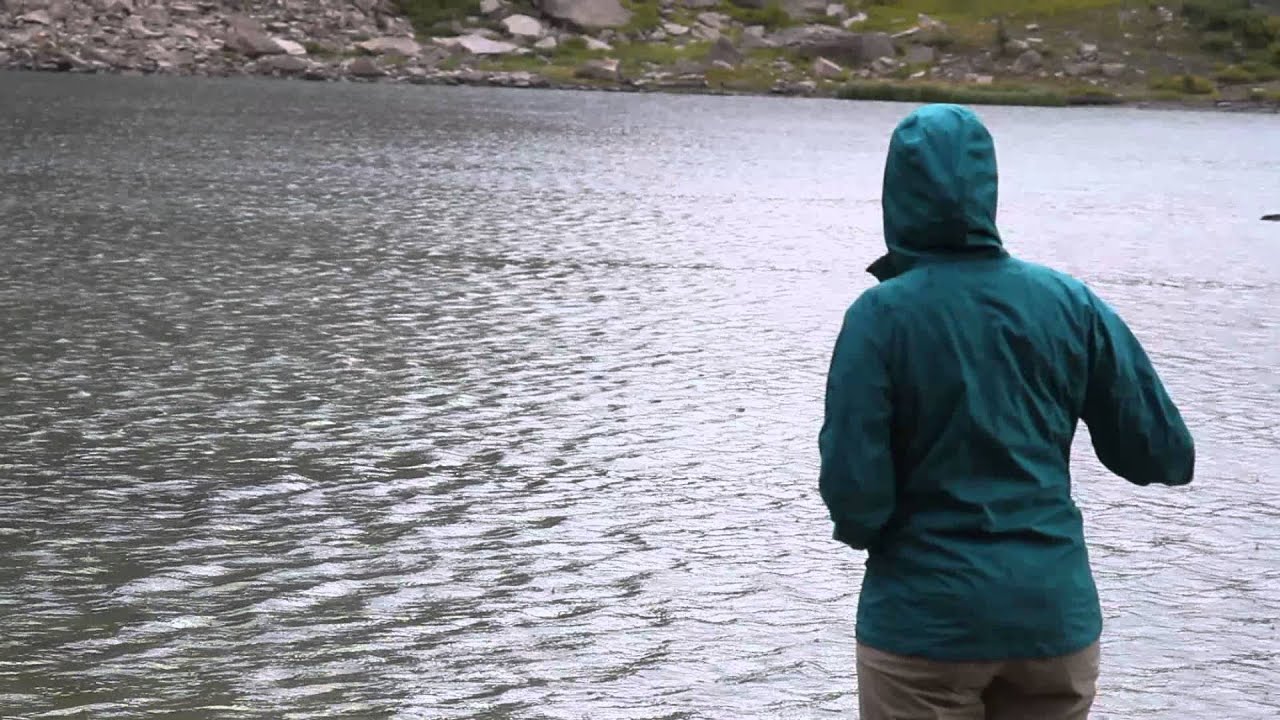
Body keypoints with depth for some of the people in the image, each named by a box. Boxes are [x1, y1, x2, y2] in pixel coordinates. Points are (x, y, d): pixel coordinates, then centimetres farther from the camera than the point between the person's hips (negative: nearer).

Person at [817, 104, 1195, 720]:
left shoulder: (881, 316, -13)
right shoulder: (1071, 303, -4)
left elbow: (853, 494, -16)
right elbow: (1165, 457, 0)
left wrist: (867, 530, 6)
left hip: (926, 622, -3)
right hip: (1055, 615, 3)